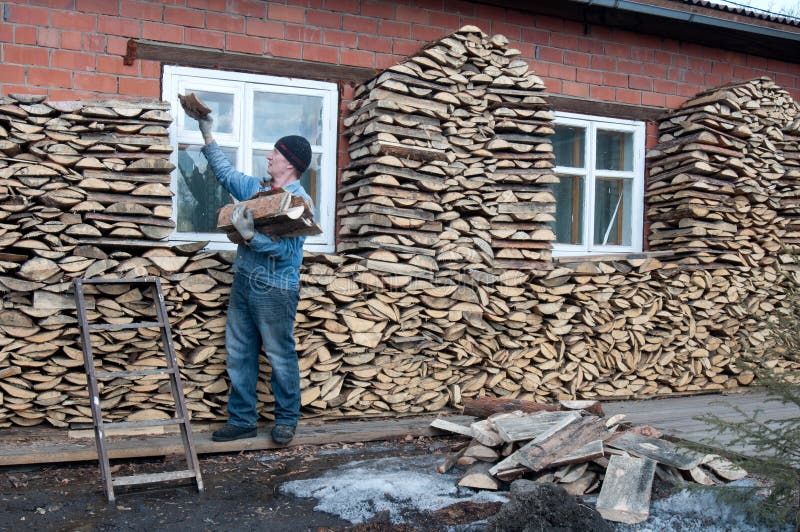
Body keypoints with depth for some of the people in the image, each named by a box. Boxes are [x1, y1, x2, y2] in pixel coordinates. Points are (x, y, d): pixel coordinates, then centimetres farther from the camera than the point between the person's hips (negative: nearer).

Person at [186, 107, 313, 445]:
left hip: (275, 290, -8)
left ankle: (286, 420, 18)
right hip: (243, 283, 8)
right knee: (239, 354, 11)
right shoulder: (255, 188, 11)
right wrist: (207, 135, 25)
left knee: (281, 357, 3)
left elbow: (287, 250, -21)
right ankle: (242, 420, 21)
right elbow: (225, 171, 27)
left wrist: (250, 235, -29)